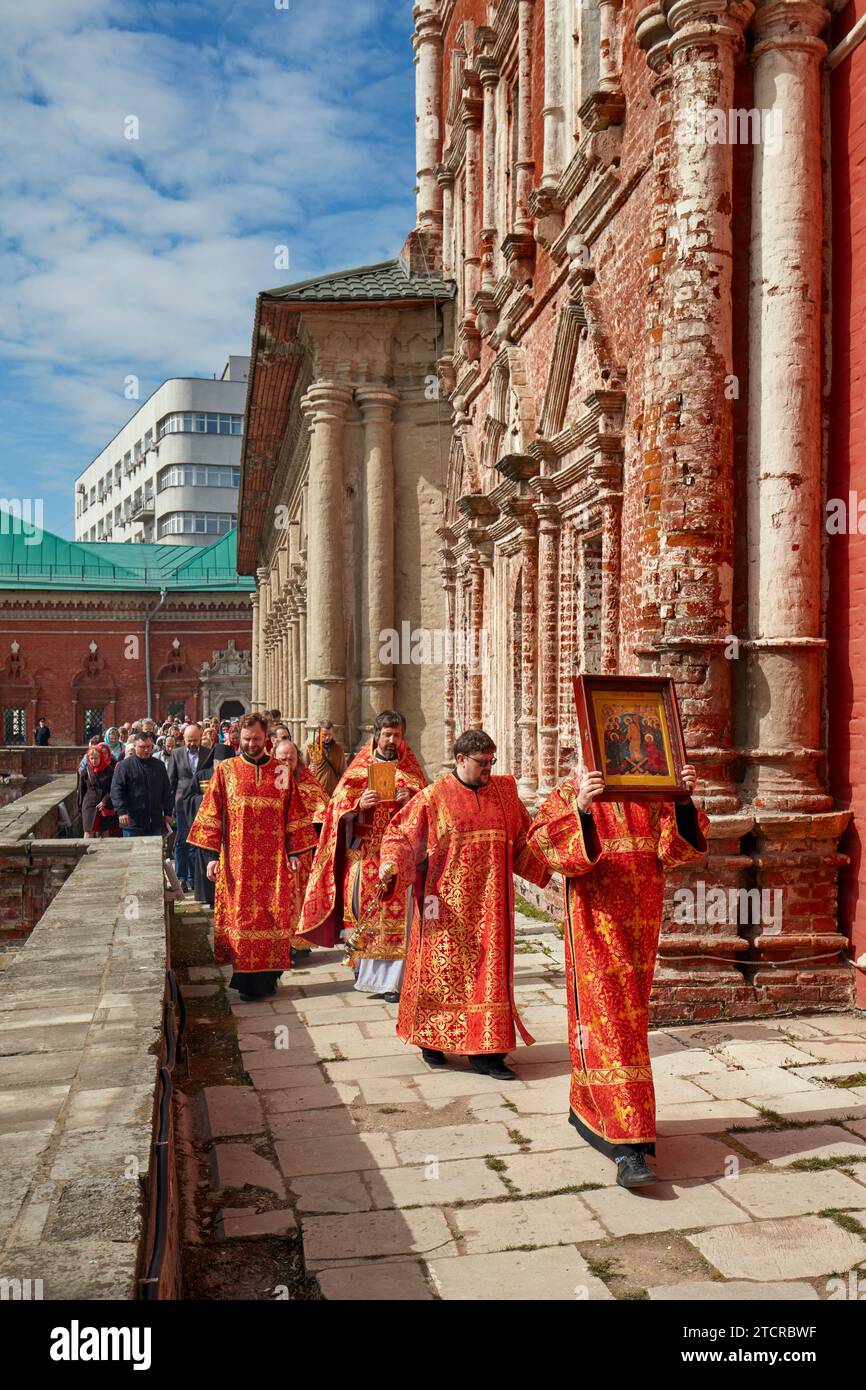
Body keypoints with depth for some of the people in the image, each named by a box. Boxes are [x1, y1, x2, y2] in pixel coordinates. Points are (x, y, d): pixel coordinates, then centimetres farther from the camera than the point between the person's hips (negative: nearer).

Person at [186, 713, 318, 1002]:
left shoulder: (281, 772, 7)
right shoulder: (225, 770, 4)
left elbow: (294, 816, 8)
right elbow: (212, 815, 1)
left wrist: (295, 853, 2)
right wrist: (212, 855, -6)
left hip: (273, 862, 1)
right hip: (237, 861, -1)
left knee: (274, 917, 2)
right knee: (242, 917, 0)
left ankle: (268, 976, 14)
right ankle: (246, 980, 9)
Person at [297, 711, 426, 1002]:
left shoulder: (410, 769, 10)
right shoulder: (359, 767, 8)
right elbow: (339, 806, 0)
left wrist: (411, 799, -18)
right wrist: (359, 804, -20)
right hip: (364, 852, 0)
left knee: (396, 912, -6)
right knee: (362, 909, -1)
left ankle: (392, 980, -3)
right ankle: (362, 966, 17)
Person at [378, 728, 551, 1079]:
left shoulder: (504, 791, 9)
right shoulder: (434, 797, -4)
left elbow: (525, 839, 18)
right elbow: (401, 836, -4)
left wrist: (552, 865, 13)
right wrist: (391, 865, -21)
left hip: (489, 903, 3)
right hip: (448, 903, -3)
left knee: (488, 971, 2)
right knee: (443, 970, 5)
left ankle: (484, 1051, 6)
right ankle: (432, 1039, 23)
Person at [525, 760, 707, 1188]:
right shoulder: (572, 792, -3)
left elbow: (674, 849, -3)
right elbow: (545, 840, -18)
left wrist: (684, 801, -18)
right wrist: (581, 808, -34)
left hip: (641, 920, 5)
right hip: (596, 921, -5)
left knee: (630, 1018, 13)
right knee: (608, 1019, -10)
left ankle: (588, 1109, 32)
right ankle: (626, 1145, -11)